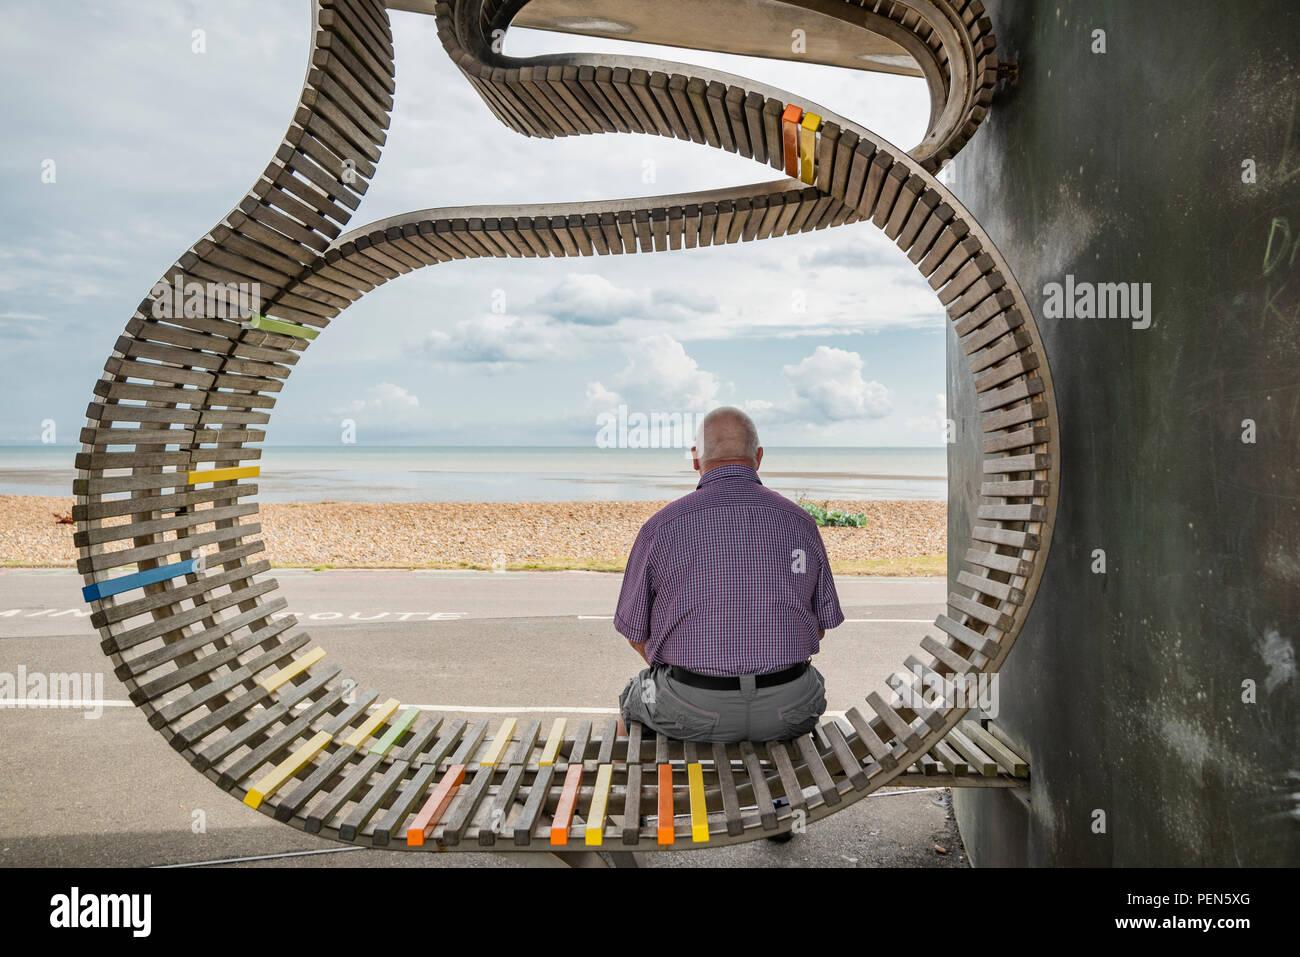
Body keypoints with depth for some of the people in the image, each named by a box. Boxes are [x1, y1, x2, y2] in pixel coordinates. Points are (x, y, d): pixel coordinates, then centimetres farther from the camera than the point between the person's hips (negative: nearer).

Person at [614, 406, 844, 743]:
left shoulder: (661, 527, -8)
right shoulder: (800, 522, -1)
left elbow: (636, 631, 2)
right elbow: (821, 625, 9)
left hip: (692, 712, -2)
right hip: (788, 710, 3)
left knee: (636, 696, 30)